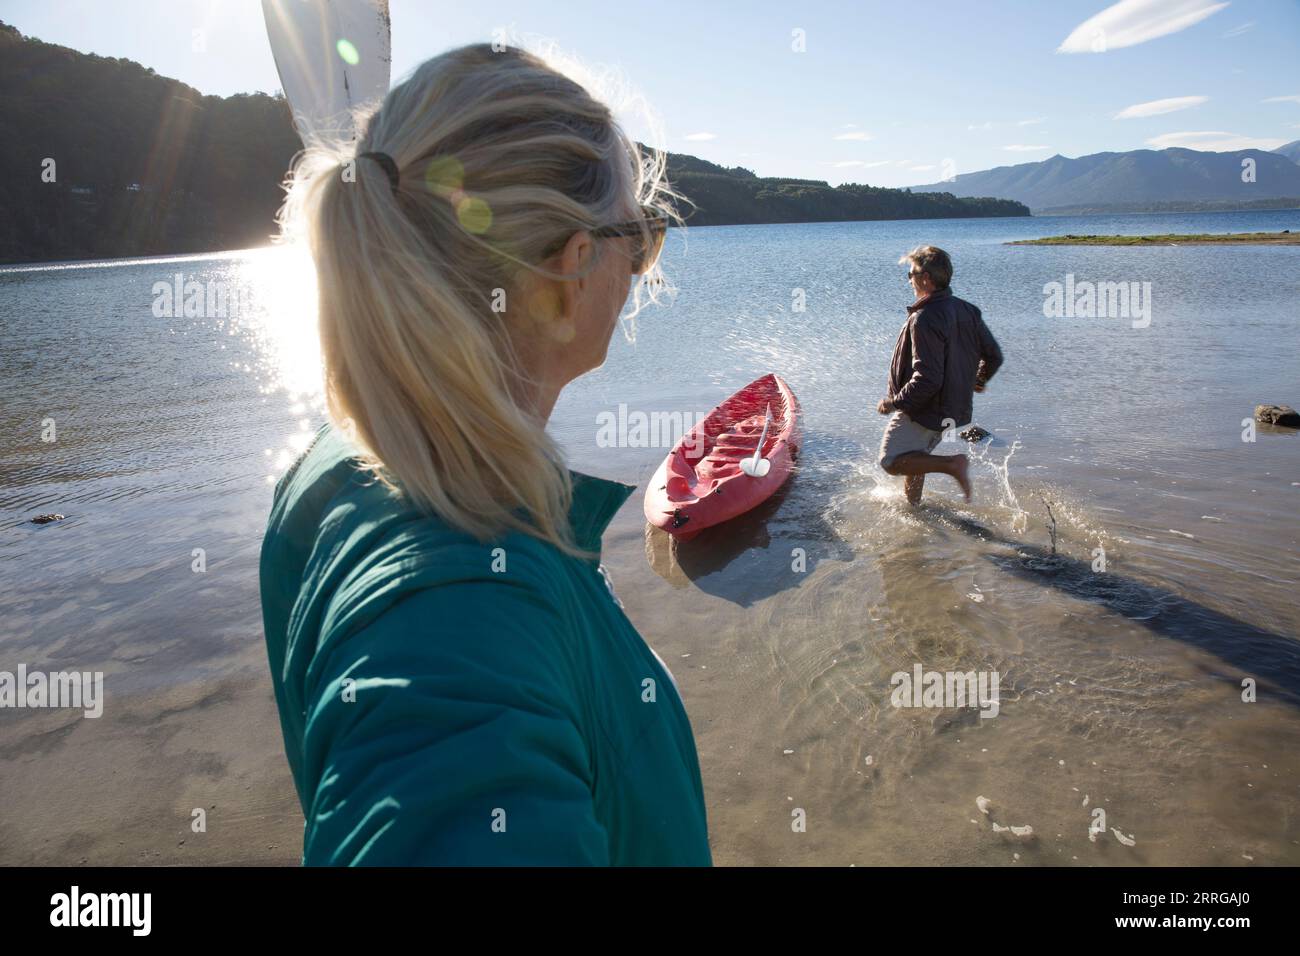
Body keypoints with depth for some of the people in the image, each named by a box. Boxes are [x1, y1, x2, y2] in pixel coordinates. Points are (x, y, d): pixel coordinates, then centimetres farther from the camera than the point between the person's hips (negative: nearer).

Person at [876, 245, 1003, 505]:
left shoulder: (925, 320, -27)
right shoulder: (967, 311, 1)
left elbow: (927, 379, -30)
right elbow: (994, 355, 11)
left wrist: (893, 403, -17)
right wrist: (977, 381, 29)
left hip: (923, 411, -9)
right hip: (954, 409, 9)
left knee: (891, 461, 1)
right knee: (914, 458, 25)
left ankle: (952, 464, -12)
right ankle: (913, 504, 39)